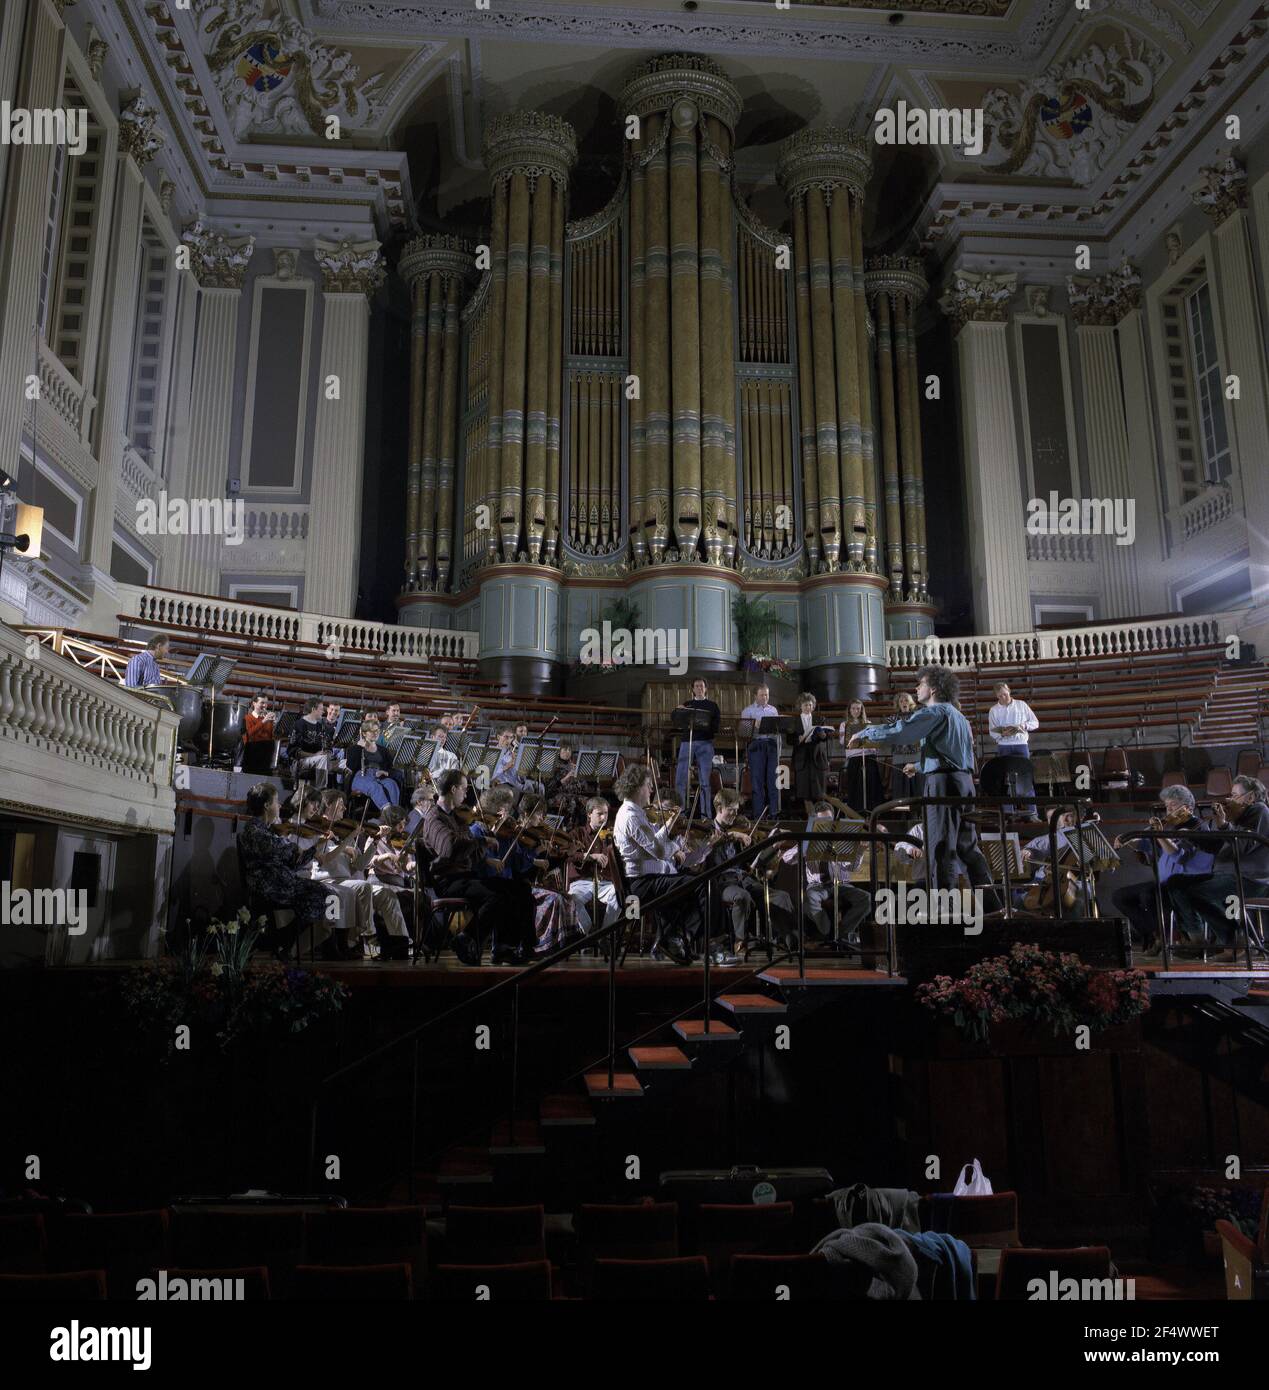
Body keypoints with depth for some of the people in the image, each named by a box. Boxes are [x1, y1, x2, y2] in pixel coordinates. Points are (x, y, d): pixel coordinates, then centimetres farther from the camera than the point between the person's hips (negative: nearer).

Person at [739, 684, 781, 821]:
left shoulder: (773, 710, 17)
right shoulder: (748, 711, 6)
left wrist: (779, 750, 10)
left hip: (772, 744, 3)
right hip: (756, 745, -3)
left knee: (773, 779, 0)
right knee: (757, 781, -3)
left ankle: (774, 813, 4)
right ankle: (758, 814, 0)